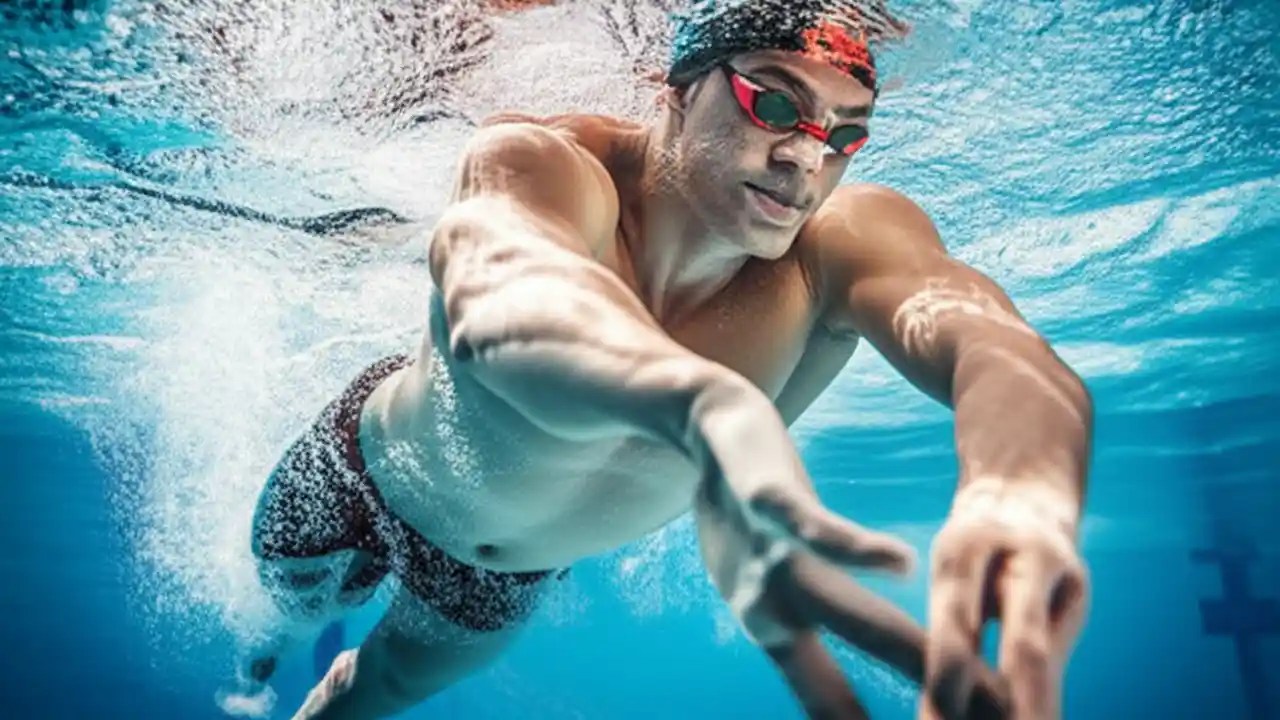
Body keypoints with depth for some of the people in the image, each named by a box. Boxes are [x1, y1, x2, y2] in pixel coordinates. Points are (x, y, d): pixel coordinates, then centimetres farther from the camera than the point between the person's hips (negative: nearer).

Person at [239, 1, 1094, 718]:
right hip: (370, 474, -2)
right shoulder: (545, 165, -39)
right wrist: (710, 405, -85)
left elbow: (988, 336, -53)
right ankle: (277, 634, 68)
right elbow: (500, 297, -63)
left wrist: (1024, 496, -77)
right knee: (292, 604, 29)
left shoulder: (850, 243, -32)